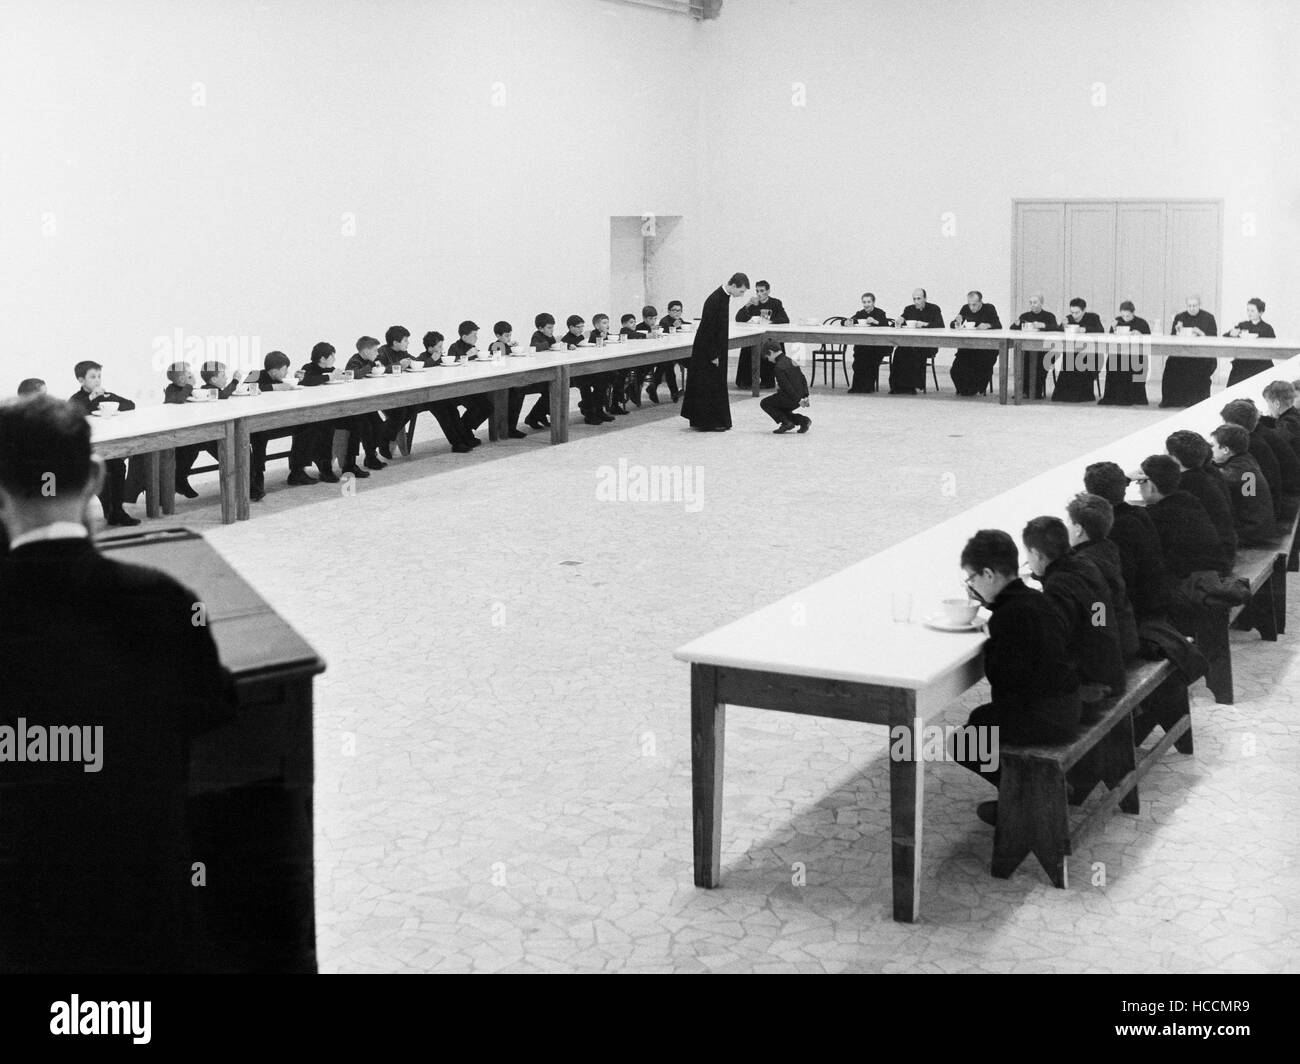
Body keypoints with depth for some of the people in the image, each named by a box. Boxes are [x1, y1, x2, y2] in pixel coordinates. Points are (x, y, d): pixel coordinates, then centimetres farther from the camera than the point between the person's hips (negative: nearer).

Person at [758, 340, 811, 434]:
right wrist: (805, 396, 8)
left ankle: (786, 422, -1)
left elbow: (787, 386, -22)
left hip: (789, 398, -9)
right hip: (798, 397, 9)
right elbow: (803, 378, 12)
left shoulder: (779, 367, -17)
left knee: (764, 403, 6)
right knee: (780, 410, 29)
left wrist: (798, 400, -18)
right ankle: (803, 420, 14)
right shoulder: (791, 361, 12)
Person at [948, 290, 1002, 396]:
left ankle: (979, 389, -7)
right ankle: (963, 389, 1)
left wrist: (988, 325, -26)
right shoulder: (965, 309, 13)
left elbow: (999, 326, -6)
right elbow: (952, 325, 11)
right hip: (967, 346, 2)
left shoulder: (989, 309, 5)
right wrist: (957, 323, -12)